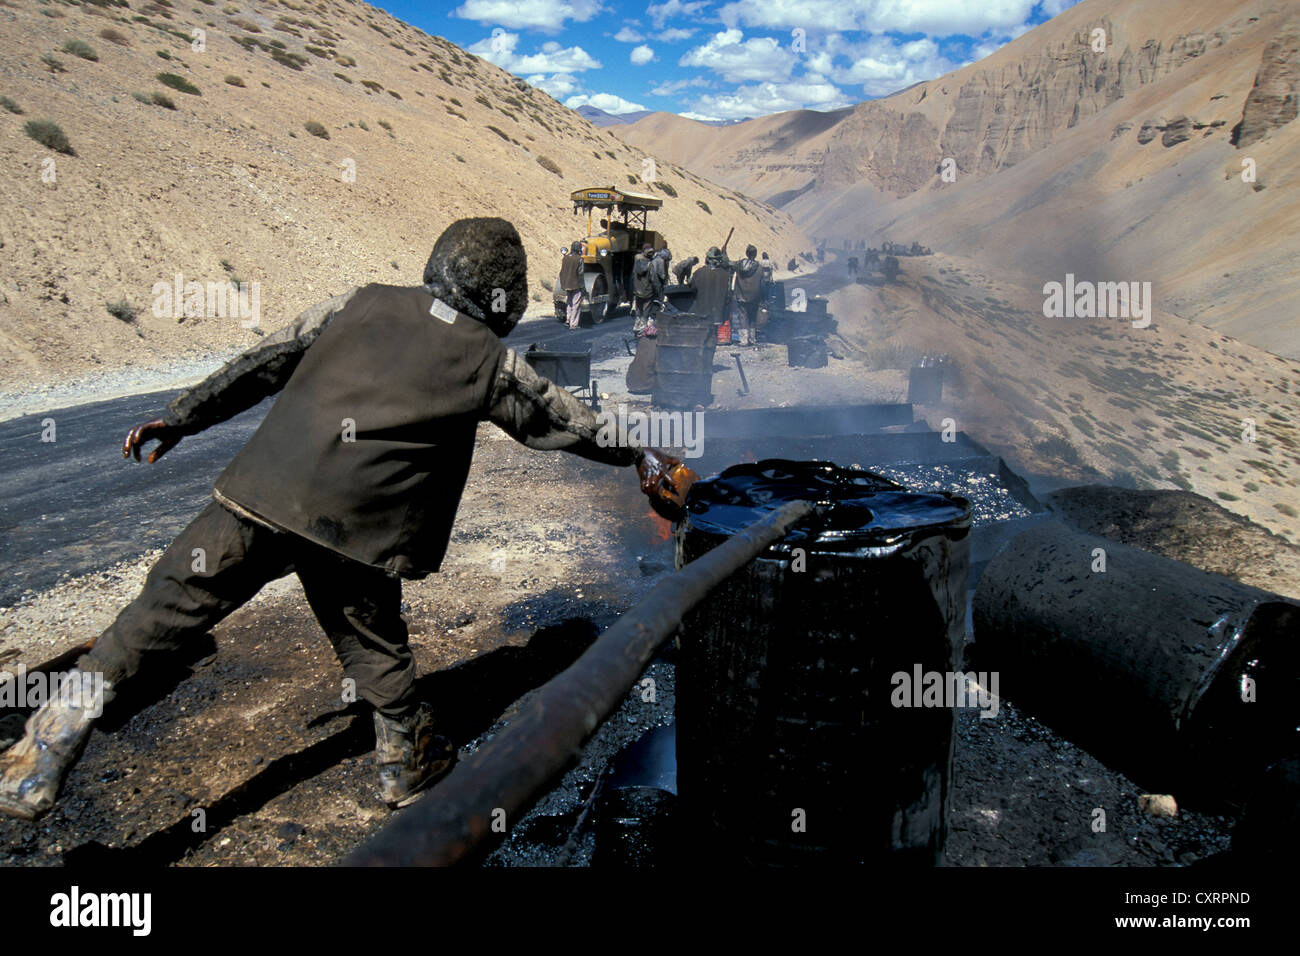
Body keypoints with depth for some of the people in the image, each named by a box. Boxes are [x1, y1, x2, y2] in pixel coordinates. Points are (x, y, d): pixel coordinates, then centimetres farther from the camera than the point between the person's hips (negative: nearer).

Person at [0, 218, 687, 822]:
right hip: (359, 532, -1)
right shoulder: (491, 363, 7)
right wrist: (640, 455, 33)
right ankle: (407, 765, 36)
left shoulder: (356, 305, 12)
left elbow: (260, 366, 11)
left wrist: (179, 419, 18)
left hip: (263, 498, 2)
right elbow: (572, 422, 18)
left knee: (165, 612, 8)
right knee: (376, 648, 18)